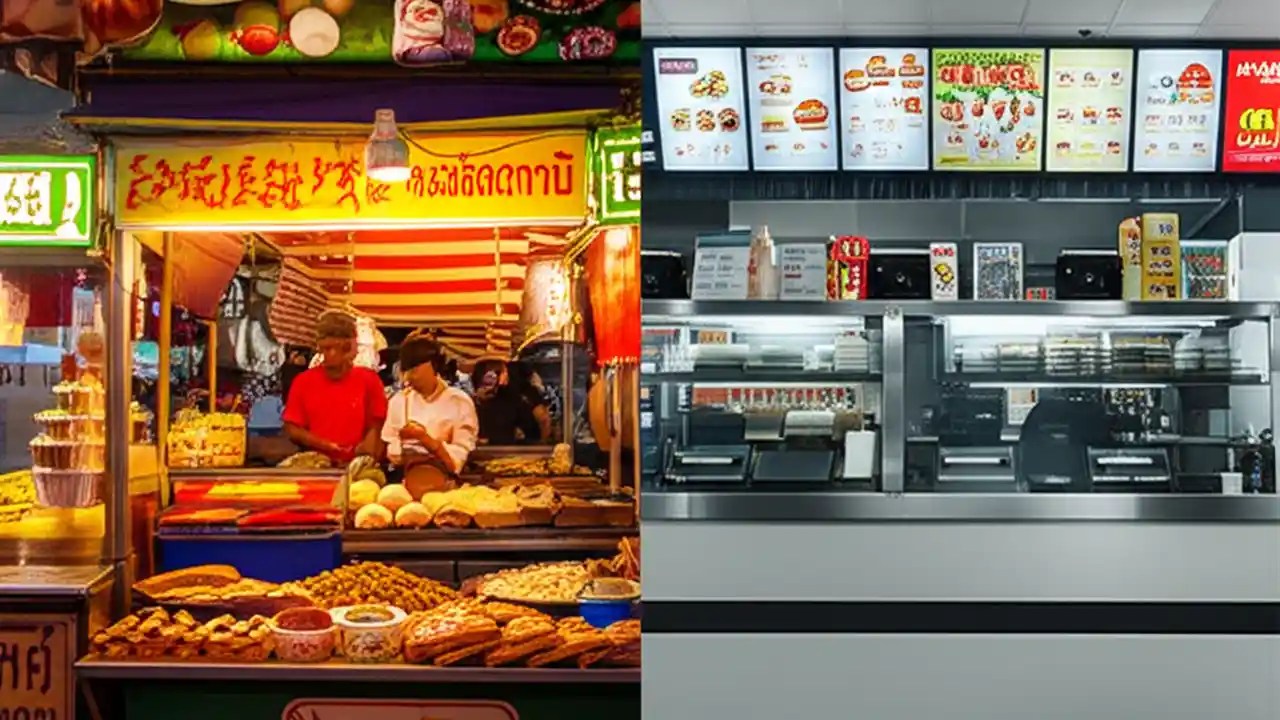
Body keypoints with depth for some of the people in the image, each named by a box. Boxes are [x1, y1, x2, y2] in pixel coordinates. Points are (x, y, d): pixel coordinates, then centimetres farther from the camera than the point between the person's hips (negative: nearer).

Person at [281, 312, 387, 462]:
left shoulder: (368, 380, 3)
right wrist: (321, 443, -9)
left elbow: (375, 427, 4)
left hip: (355, 464, 0)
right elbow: (291, 429, 5)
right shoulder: (303, 381, 5)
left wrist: (368, 454, -13)